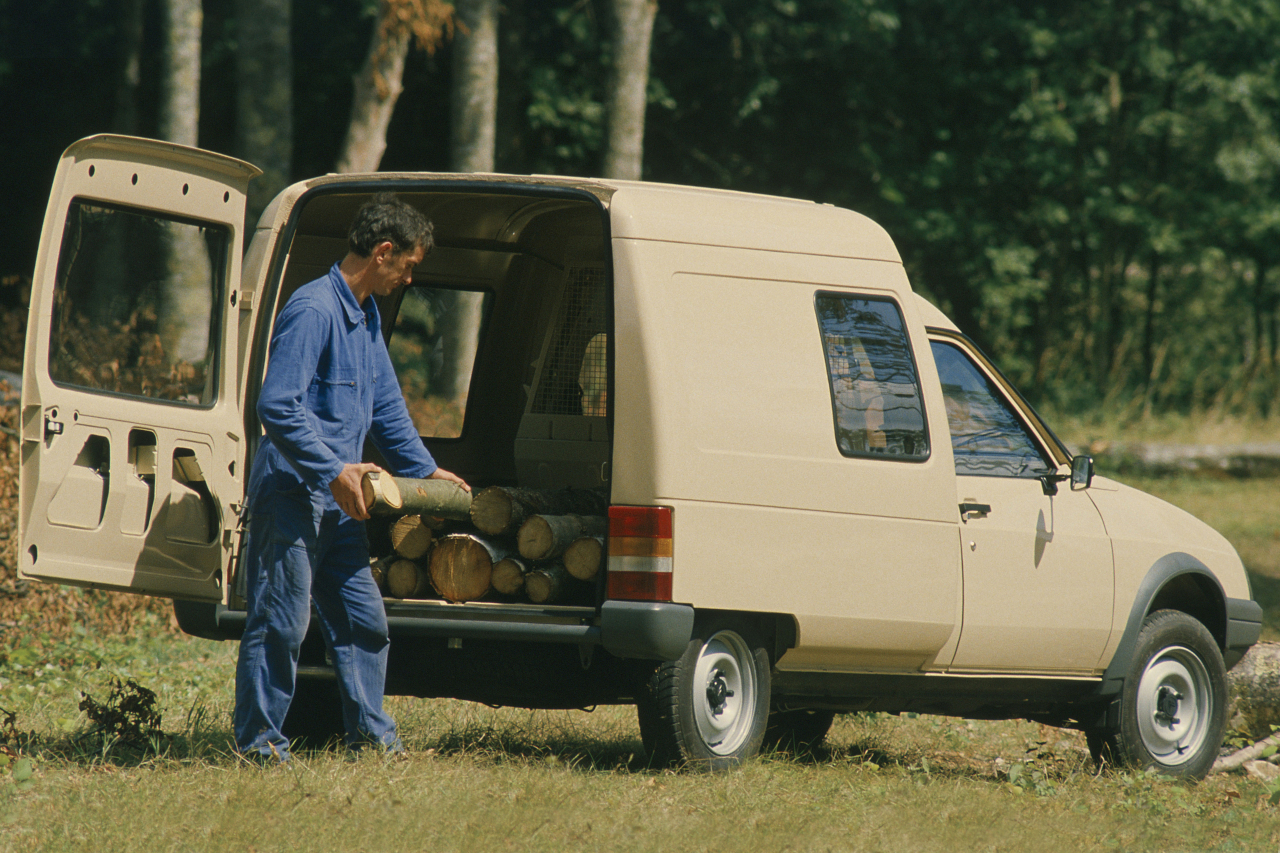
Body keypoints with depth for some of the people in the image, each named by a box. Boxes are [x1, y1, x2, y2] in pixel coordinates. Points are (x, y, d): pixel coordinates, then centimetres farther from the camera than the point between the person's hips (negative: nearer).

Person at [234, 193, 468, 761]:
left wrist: (424, 470, 27)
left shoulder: (367, 318, 15)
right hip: (291, 493, -9)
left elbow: (387, 405, 28)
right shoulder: (314, 310, -16)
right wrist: (333, 471, -23)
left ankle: (372, 733, 17)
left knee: (363, 619, 10)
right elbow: (277, 406, -23)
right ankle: (258, 741, 0)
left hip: (337, 500, 9)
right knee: (281, 622, -6)